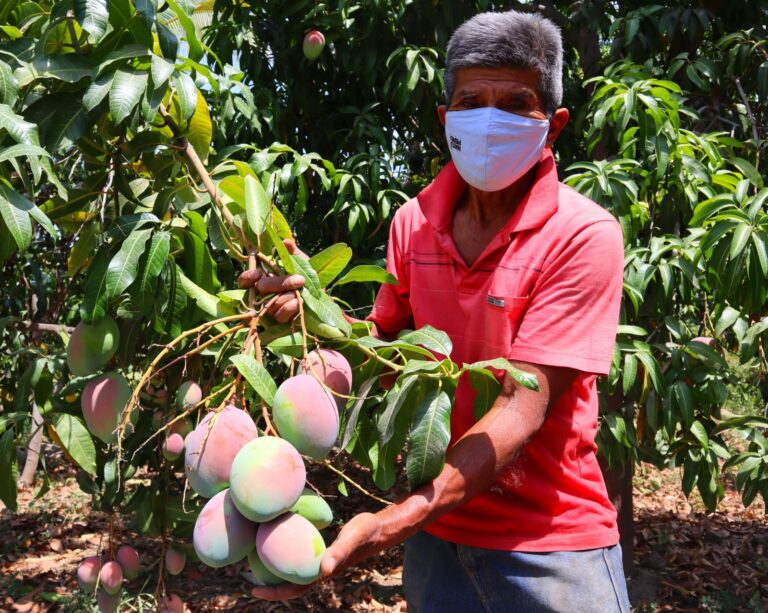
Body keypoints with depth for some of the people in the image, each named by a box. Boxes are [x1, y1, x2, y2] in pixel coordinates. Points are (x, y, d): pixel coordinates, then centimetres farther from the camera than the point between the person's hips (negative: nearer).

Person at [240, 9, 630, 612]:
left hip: (547, 547, -4)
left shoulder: (583, 236, -17)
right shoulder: (413, 222, -3)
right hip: (436, 528, 5)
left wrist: (387, 527, -31)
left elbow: (523, 408, -23)